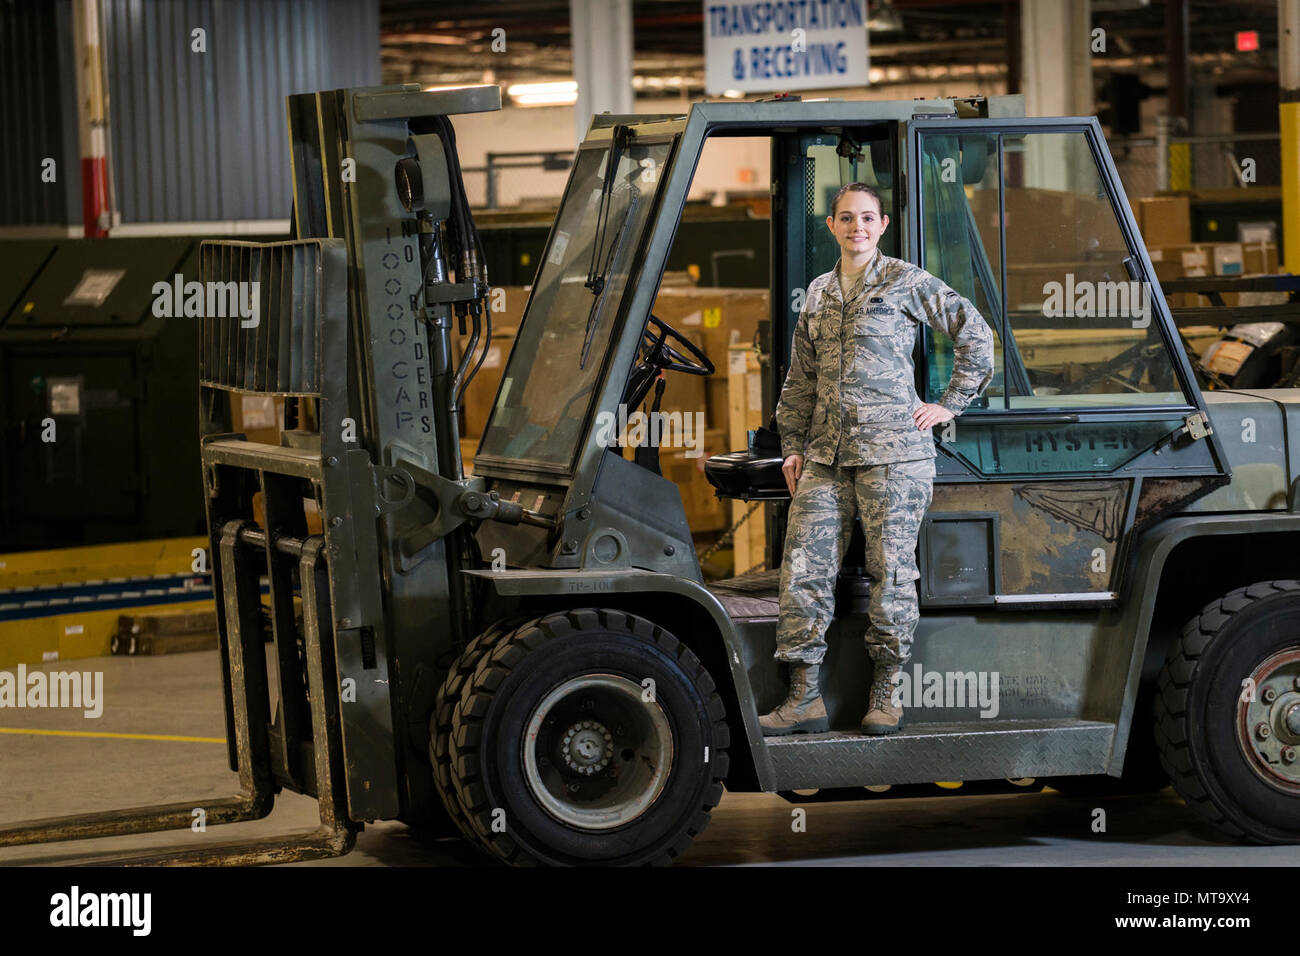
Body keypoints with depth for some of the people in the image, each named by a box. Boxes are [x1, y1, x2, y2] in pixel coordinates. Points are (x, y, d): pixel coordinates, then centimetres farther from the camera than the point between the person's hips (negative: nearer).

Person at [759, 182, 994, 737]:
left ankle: (884, 694, 7)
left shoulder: (907, 283, 2)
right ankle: (805, 698, 0)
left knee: (891, 568, -3)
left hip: (892, 447, -5)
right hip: (826, 453, 5)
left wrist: (951, 404, 2)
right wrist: (793, 445, 18)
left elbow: (974, 333, 5)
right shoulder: (817, 294, 18)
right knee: (804, 566, -3)